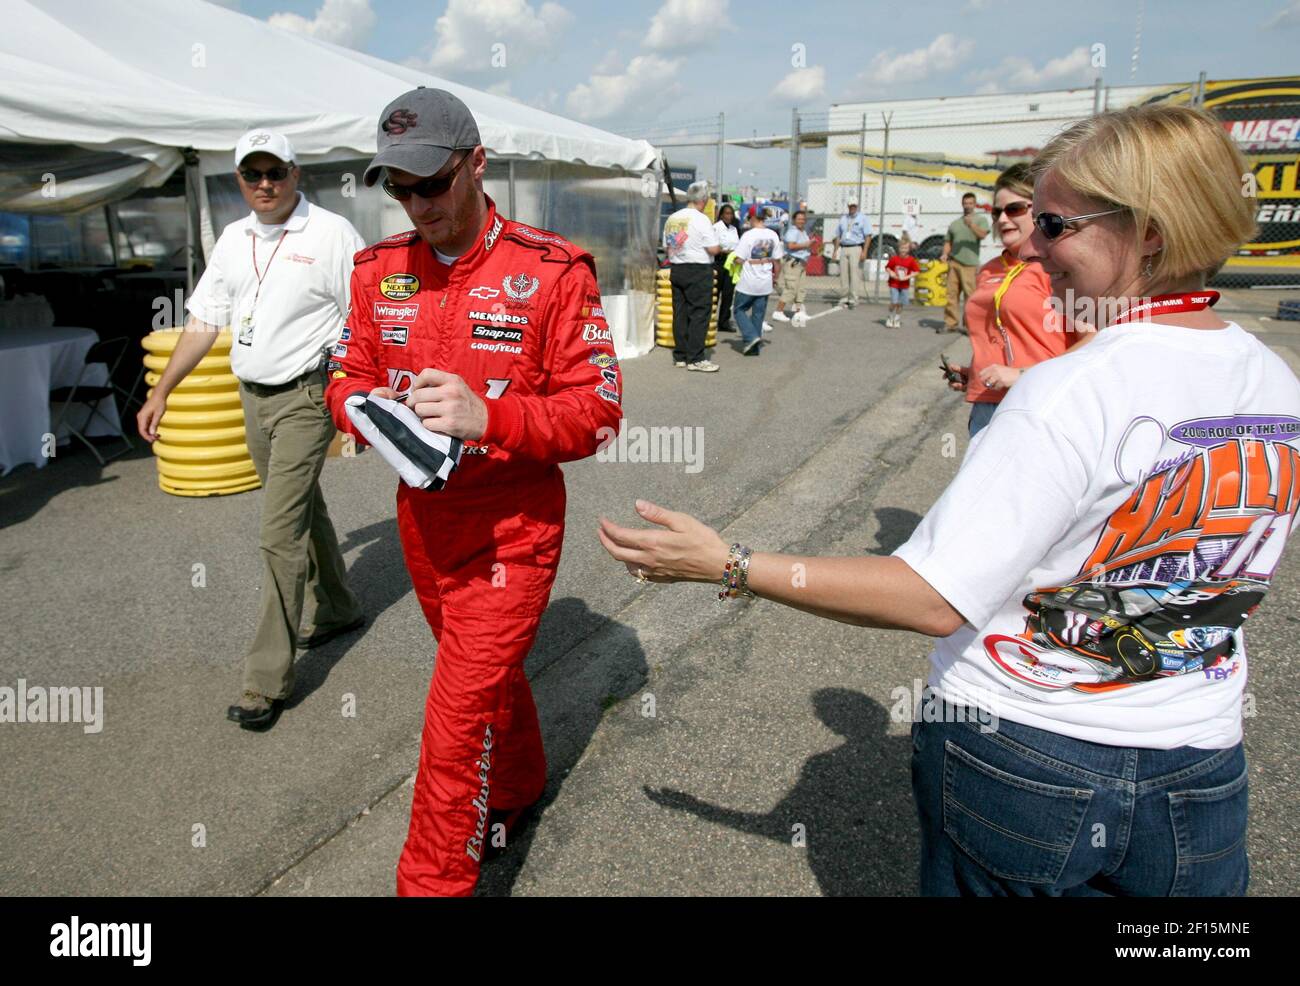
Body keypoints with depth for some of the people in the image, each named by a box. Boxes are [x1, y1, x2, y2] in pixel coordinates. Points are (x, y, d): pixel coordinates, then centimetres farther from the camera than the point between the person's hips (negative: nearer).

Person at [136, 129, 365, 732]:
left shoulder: (331, 234, -10)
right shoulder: (234, 239, 11)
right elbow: (203, 320, 13)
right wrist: (161, 392, 10)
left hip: (306, 398, -7)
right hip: (253, 398, 7)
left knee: (281, 534, -10)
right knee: (304, 510, 20)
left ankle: (267, 678, -2)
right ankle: (338, 609, 40)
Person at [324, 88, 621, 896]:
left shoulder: (552, 271, -13)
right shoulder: (380, 269, 4)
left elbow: (598, 407, -15)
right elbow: (347, 377, 11)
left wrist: (487, 416, -30)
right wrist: (367, 408, -14)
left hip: (510, 528, -5)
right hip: (422, 519, 6)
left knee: (461, 717, -4)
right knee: (490, 670, 24)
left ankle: (433, 882, 16)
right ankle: (519, 785, 50)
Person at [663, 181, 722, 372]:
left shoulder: (671, 219, 9)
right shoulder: (701, 219, -12)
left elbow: (666, 248, 16)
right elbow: (713, 249, -14)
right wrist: (721, 247, 7)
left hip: (676, 269, 7)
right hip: (699, 271, -7)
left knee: (680, 313, 9)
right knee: (699, 314, -3)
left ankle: (680, 356, 13)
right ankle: (695, 358, -4)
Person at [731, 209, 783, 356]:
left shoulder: (748, 235, -14)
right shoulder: (773, 236, 2)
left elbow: (739, 259, -16)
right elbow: (777, 260, 8)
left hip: (748, 283, -5)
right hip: (765, 283, 5)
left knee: (740, 310, 11)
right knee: (758, 314, 12)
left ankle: (751, 337, -7)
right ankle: (754, 346, 15)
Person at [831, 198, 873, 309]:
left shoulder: (863, 219, 3)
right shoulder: (843, 219, 17)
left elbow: (868, 236, -4)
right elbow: (838, 236, 20)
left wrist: (864, 251, -15)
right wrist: (835, 251, 11)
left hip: (857, 248, -5)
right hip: (844, 249, 5)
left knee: (855, 275, -10)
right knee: (843, 275, 3)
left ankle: (853, 299, -9)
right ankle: (844, 299, 8)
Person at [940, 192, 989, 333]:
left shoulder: (980, 220, 8)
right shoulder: (954, 223, 20)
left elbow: (983, 235, -10)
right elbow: (948, 241, 21)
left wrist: (972, 225, -26)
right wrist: (945, 254, 2)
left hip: (970, 264, -4)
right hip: (953, 262, 4)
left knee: (970, 295, -7)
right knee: (951, 293, 2)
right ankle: (950, 323, 6)